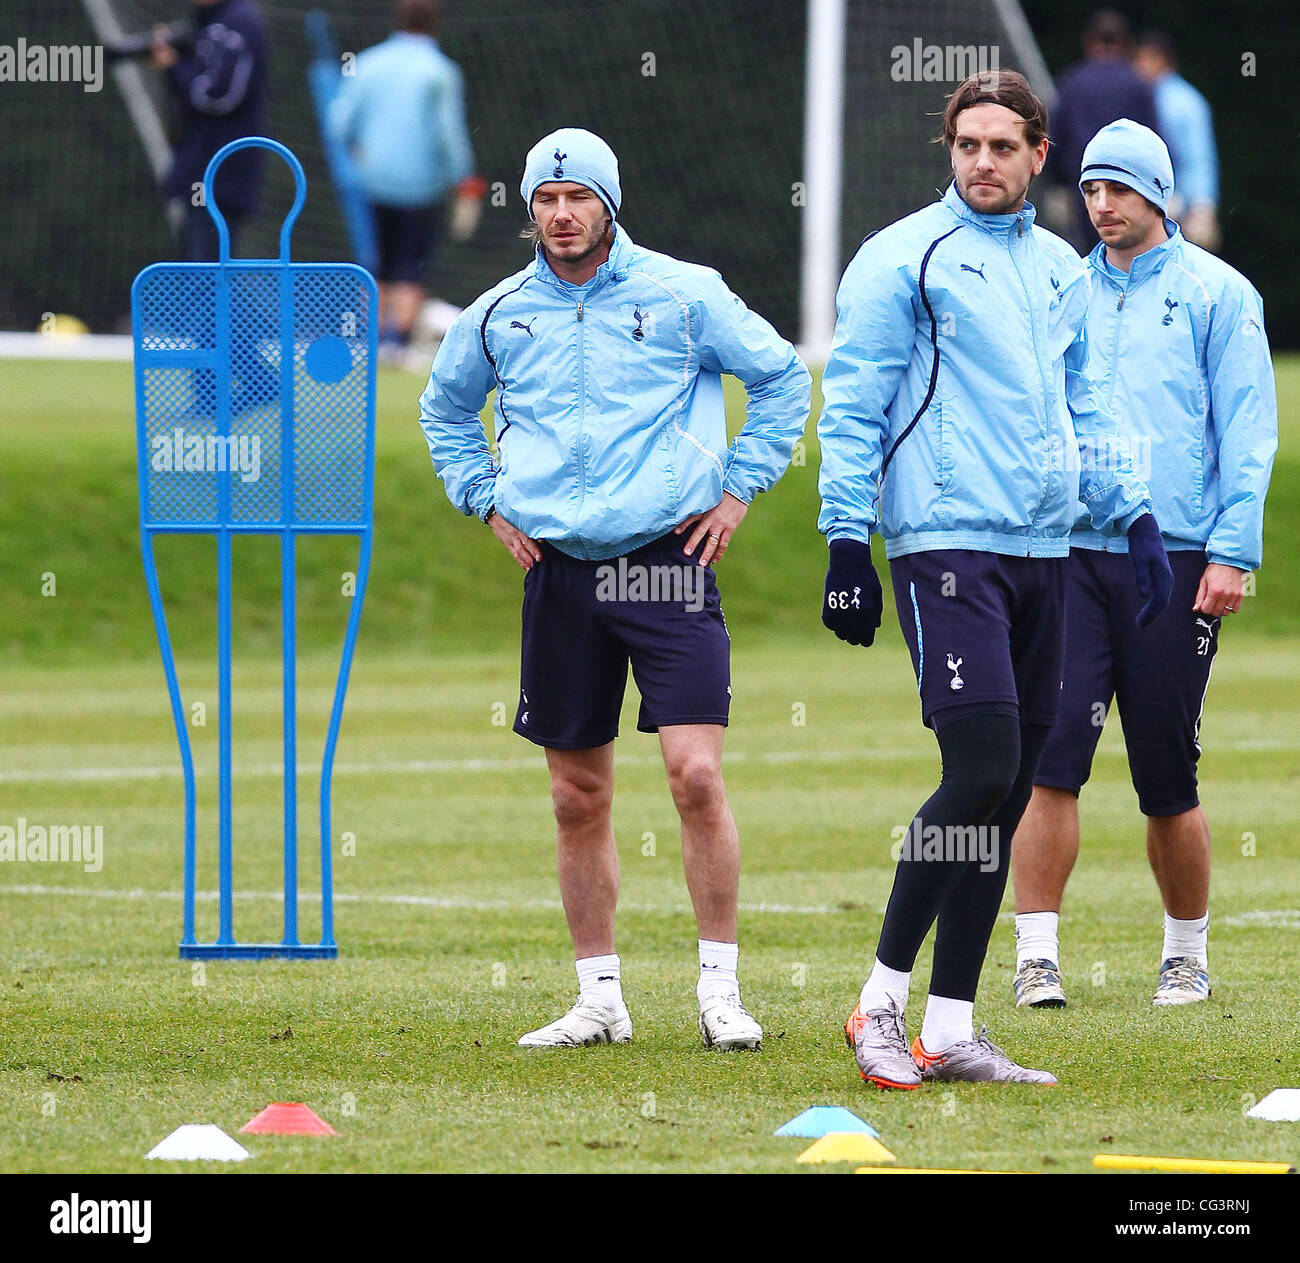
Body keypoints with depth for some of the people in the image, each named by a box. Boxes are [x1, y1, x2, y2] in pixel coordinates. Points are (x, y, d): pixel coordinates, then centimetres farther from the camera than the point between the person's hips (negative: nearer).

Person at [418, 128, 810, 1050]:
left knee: (696, 773, -13)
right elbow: (445, 408, 26)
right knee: (579, 797, 6)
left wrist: (739, 486, 4)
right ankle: (600, 998, 14)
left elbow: (783, 377, 9)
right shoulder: (498, 316, 8)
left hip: (668, 558, -3)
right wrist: (487, 499, 15)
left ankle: (721, 989, -5)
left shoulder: (682, 295, -1)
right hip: (558, 563, 3)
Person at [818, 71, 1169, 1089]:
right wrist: (848, 544, -9)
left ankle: (951, 1029, 8)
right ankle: (883, 998, -5)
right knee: (980, 773, -17)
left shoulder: (1060, 271, 17)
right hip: (947, 545, -6)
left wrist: (1136, 517, 13)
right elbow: (854, 408, -3)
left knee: (1008, 796, 4)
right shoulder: (905, 259, -2)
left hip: (1045, 550, 6)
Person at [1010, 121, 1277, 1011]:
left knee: (1168, 781, 3)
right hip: (1071, 553, 2)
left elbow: (1248, 430, -1)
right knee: (1051, 758, -11)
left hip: (1176, 560, -2)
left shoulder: (1215, 293, 3)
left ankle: (1187, 954, 19)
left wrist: (1233, 552, -9)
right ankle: (1038, 955, -10)